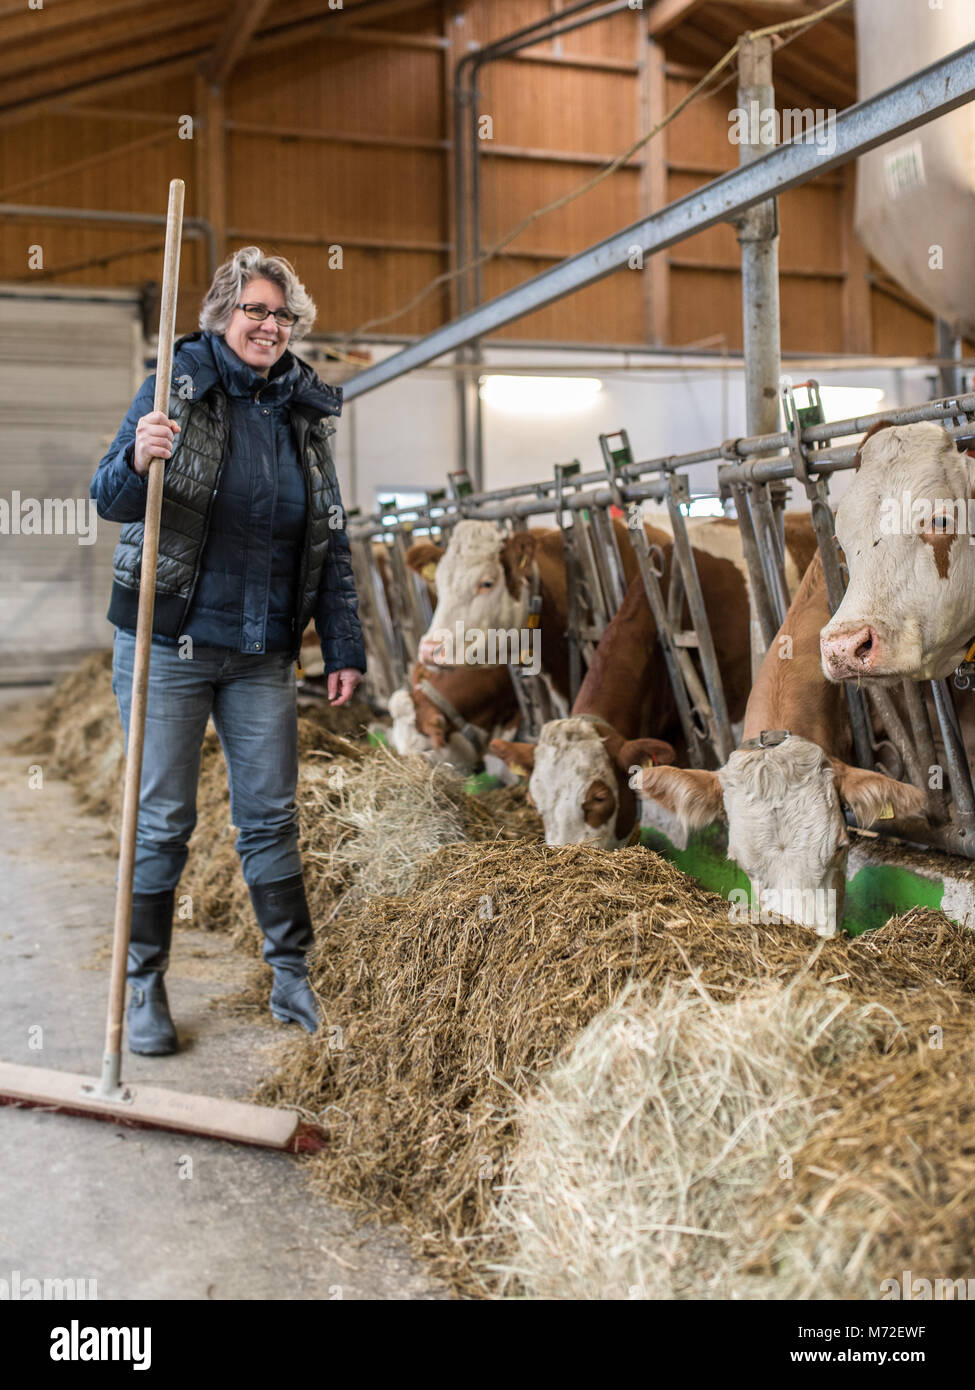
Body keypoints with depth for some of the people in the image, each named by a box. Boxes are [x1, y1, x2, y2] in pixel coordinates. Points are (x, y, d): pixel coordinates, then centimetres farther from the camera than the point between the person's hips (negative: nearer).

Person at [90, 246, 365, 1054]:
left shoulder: (305, 414, 7)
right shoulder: (177, 387, -4)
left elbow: (331, 541, 10)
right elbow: (111, 500, -11)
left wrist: (345, 647, 5)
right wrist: (137, 460, -34)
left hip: (262, 655, 3)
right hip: (168, 646, -3)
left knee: (271, 815, 9)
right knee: (163, 822, 4)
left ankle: (292, 974, 22)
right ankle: (144, 987, 18)